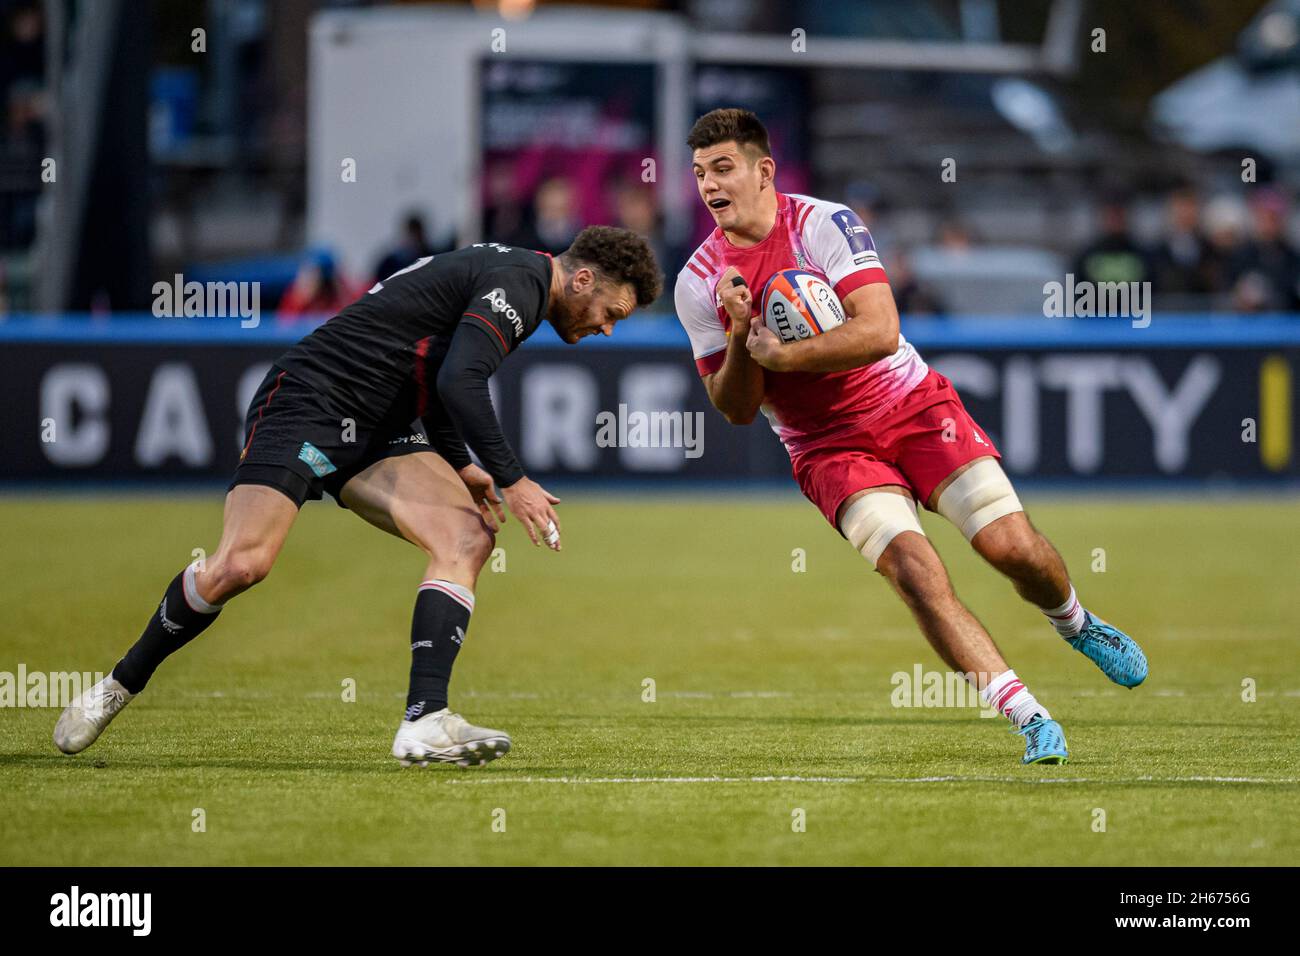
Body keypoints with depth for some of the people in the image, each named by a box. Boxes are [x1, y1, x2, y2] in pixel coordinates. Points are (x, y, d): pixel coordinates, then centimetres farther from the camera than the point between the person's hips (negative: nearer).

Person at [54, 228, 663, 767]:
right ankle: (120, 684, 3)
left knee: (468, 536, -12)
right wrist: (511, 481, -20)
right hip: (307, 404, -10)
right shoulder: (518, 281, -13)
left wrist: (459, 466, 16)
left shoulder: (504, 276, 19)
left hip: (373, 433, 10)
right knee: (240, 566, -20)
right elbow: (459, 384, -25)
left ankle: (425, 721, -22)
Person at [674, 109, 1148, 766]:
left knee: (1013, 547, -11)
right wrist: (740, 336, -18)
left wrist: (778, 353, -25)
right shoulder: (698, 282, -1)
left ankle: (1075, 624, 26)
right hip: (828, 449, 1)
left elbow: (880, 331, -23)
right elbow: (736, 410, 0)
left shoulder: (825, 224, -12)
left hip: (912, 405, -1)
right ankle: (1030, 719, -19)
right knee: (915, 570, -22)